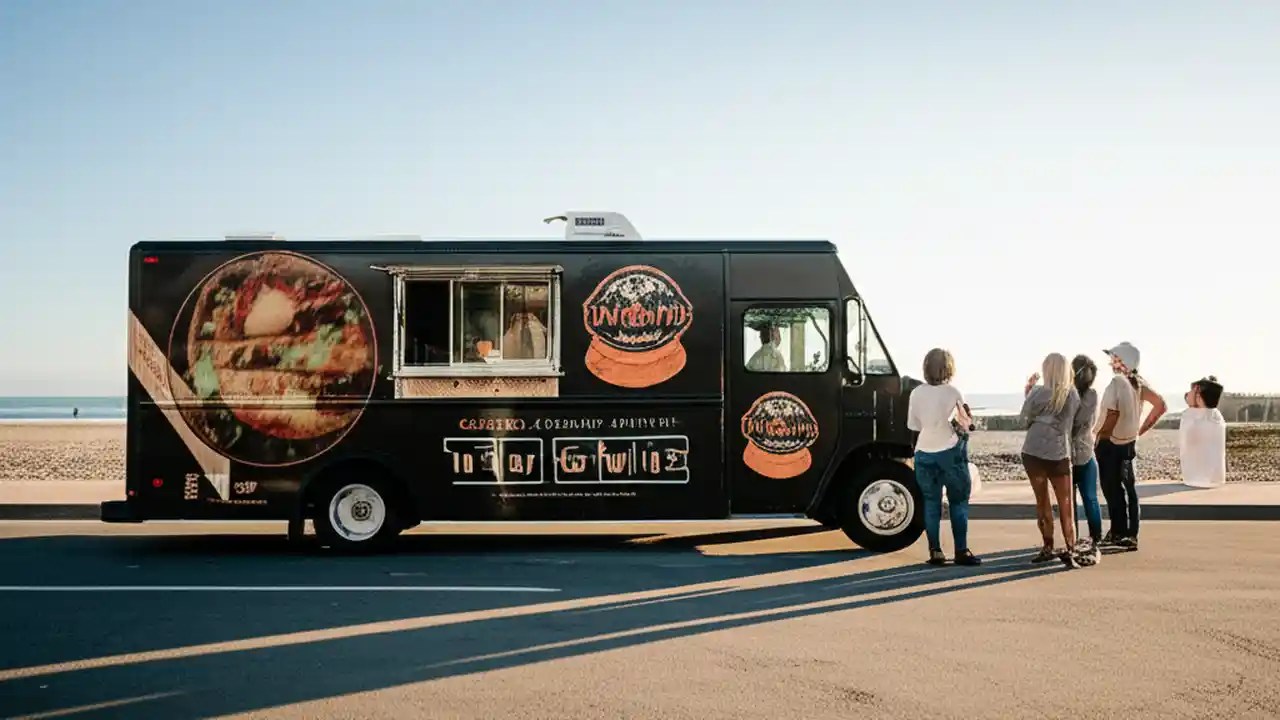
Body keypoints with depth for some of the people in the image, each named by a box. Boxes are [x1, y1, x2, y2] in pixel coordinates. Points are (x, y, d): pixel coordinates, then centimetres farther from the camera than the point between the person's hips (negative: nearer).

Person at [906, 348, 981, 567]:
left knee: (931, 503, 9)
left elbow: (913, 425, 3)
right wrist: (965, 424, 18)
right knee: (958, 502, 9)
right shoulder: (953, 392, -8)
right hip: (950, 452, -2)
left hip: (924, 453, 2)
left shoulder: (916, 393, -1)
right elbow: (966, 423, -1)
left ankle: (935, 552, 7)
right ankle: (961, 551, 9)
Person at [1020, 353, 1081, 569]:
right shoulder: (1073, 395, -1)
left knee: (1042, 502, 11)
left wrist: (1027, 391, 11)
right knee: (1066, 506, 4)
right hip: (1059, 455, 1)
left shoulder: (1038, 392, -8)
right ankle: (1069, 549, -7)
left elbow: (1025, 416, 4)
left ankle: (1048, 547, 16)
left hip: (1033, 453, 0)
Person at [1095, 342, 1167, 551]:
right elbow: (1160, 405, 6)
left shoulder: (1117, 383, -18)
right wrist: (1142, 429, 8)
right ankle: (1130, 534, 17)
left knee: (1112, 489, 1)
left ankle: (1118, 534, 4)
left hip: (1110, 444, -7)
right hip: (1129, 443, 7)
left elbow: (1112, 416, -24)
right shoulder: (1139, 382, 5)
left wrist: (1099, 440, -14)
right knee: (1128, 488, 12)